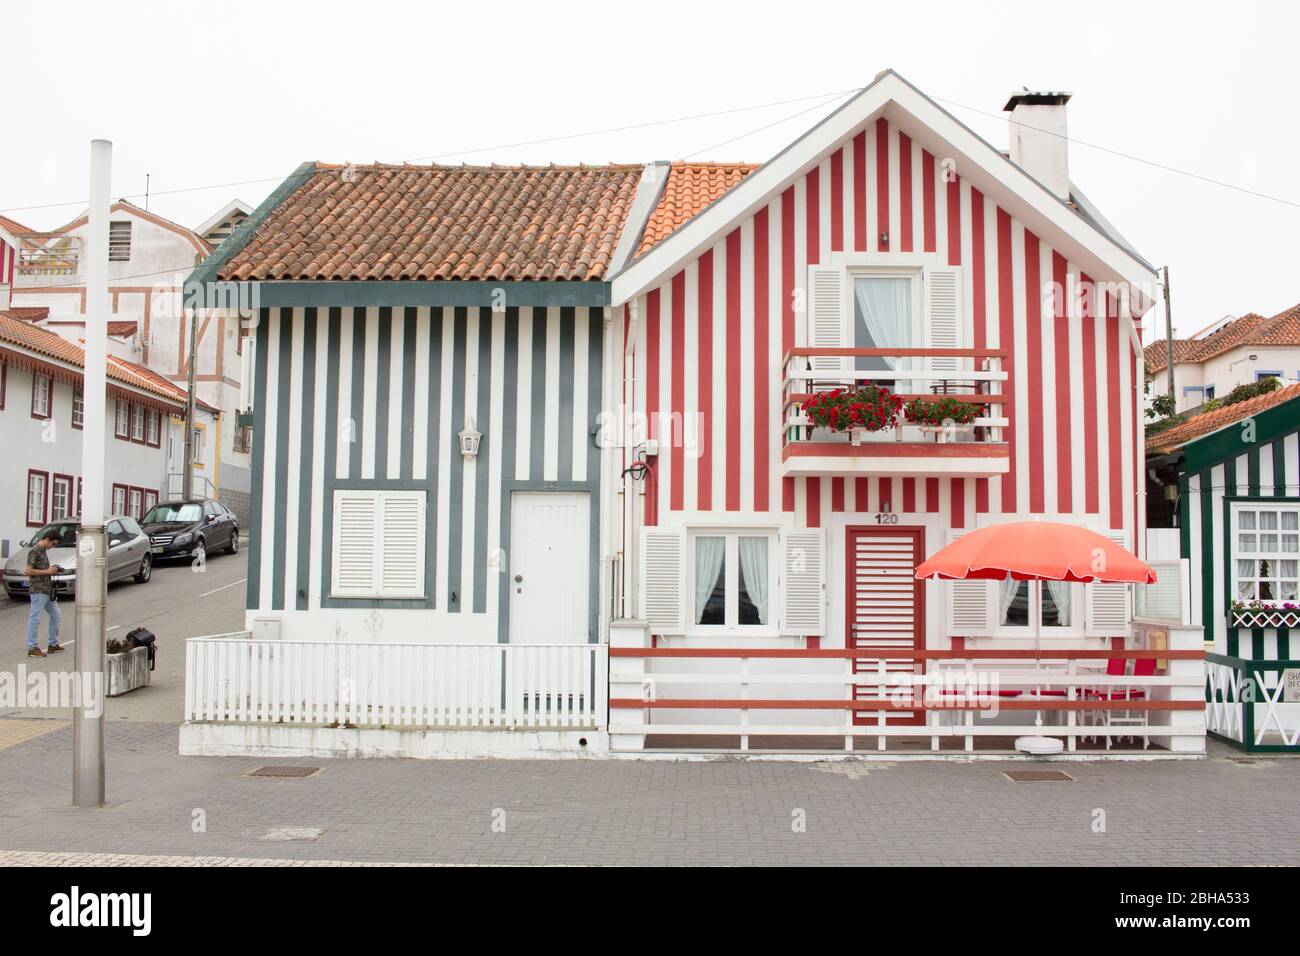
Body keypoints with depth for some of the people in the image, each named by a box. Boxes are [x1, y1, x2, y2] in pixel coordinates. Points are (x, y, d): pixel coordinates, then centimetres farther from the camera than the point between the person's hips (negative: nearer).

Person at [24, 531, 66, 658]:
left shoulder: (43, 551, 14)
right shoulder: (34, 551, -13)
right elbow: (28, 571, -19)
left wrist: (53, 570, 8)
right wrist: (47, 571, -18)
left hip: (48, 590, 10)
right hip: (38, 590, -10)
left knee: (55, 615, 15)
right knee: (35, 619, -4)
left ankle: (53, 644, 23)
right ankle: (32, 648, 0)